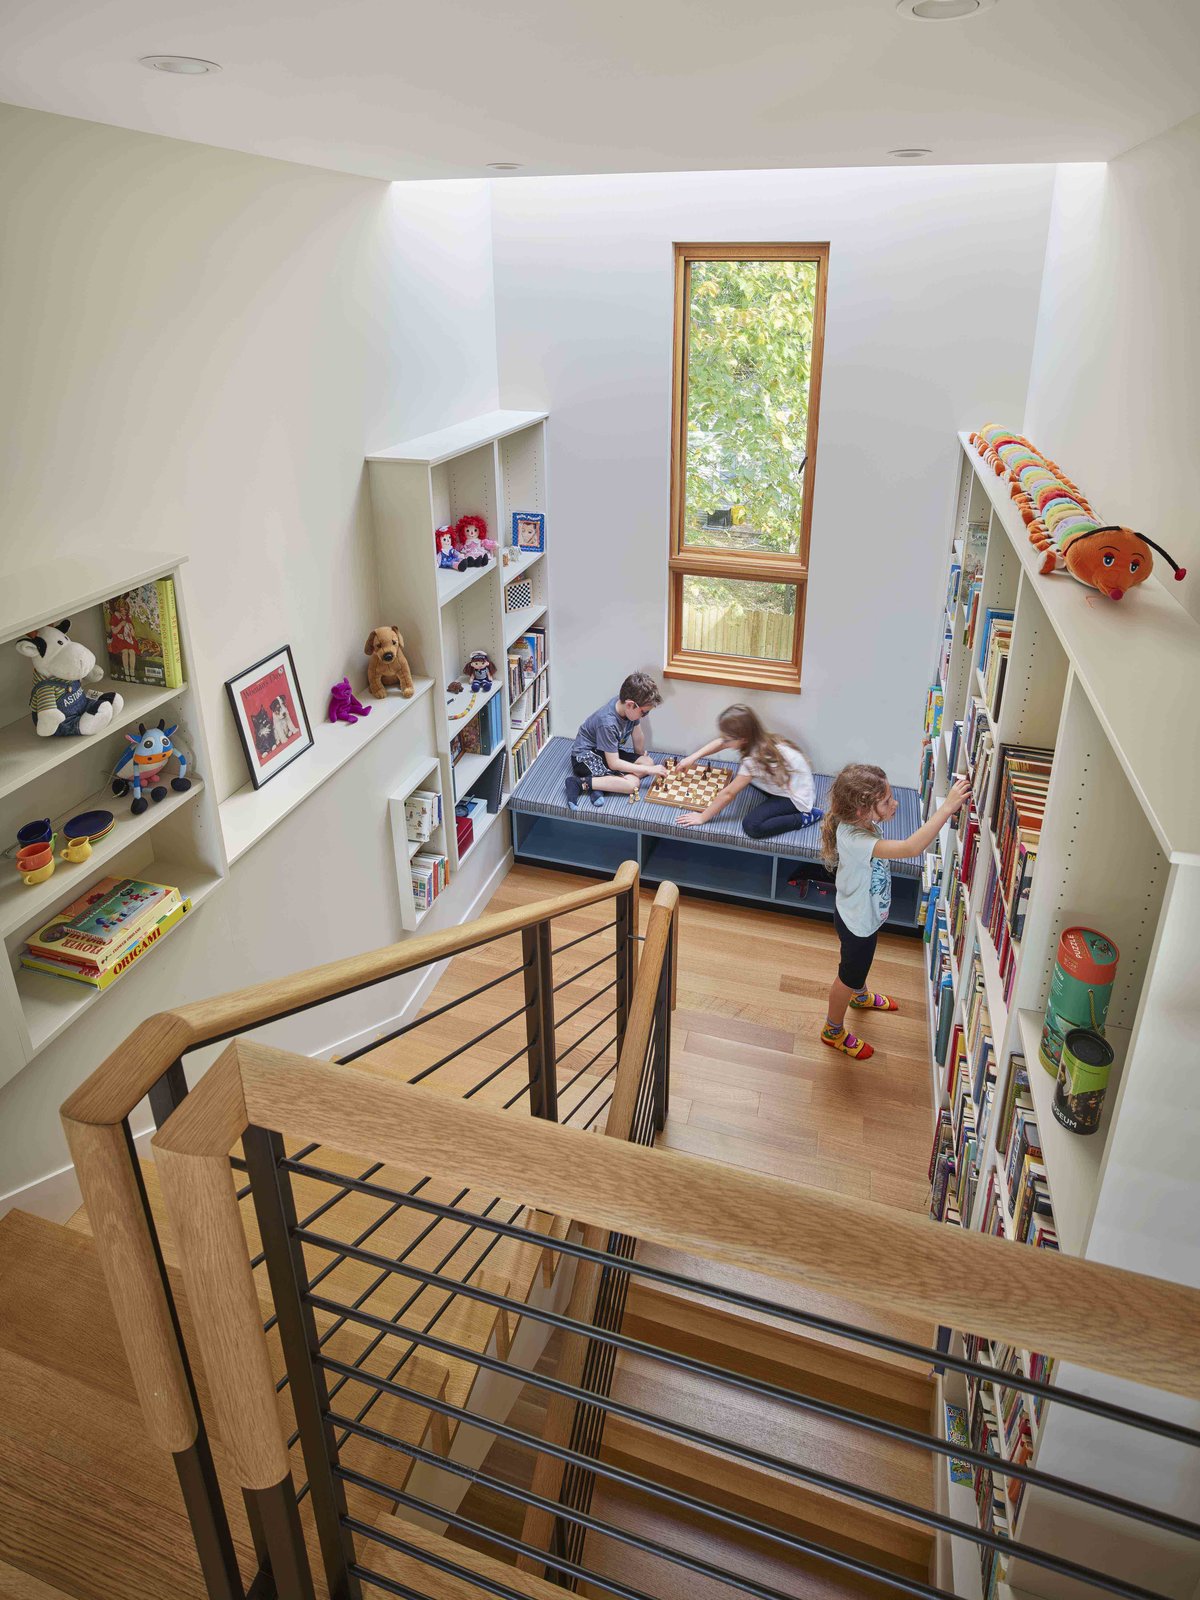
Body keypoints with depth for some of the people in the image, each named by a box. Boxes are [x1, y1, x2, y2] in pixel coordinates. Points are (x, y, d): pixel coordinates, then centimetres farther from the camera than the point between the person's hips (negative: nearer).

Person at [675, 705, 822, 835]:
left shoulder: (754, 759, -32)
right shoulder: (756, 738, -10)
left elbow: (728, 794, -24)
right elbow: (719, 743, 7)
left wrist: (702, 817, -16)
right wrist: (693, 757, 2)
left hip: (798, 797, -9)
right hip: (788, 783, 9)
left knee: (751, 826, -21)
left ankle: (805, 817, -9)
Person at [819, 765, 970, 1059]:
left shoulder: (857, 824, -17)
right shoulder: (855, 841, -45)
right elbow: (911, 848, -55)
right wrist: (948, 806, -54)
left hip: (862, 913, 8)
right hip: (857, 922, -8)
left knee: (860, 962, 36)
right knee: (849, 976, 17)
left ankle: (861, 996, 66)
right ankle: (833, 1032, 42)